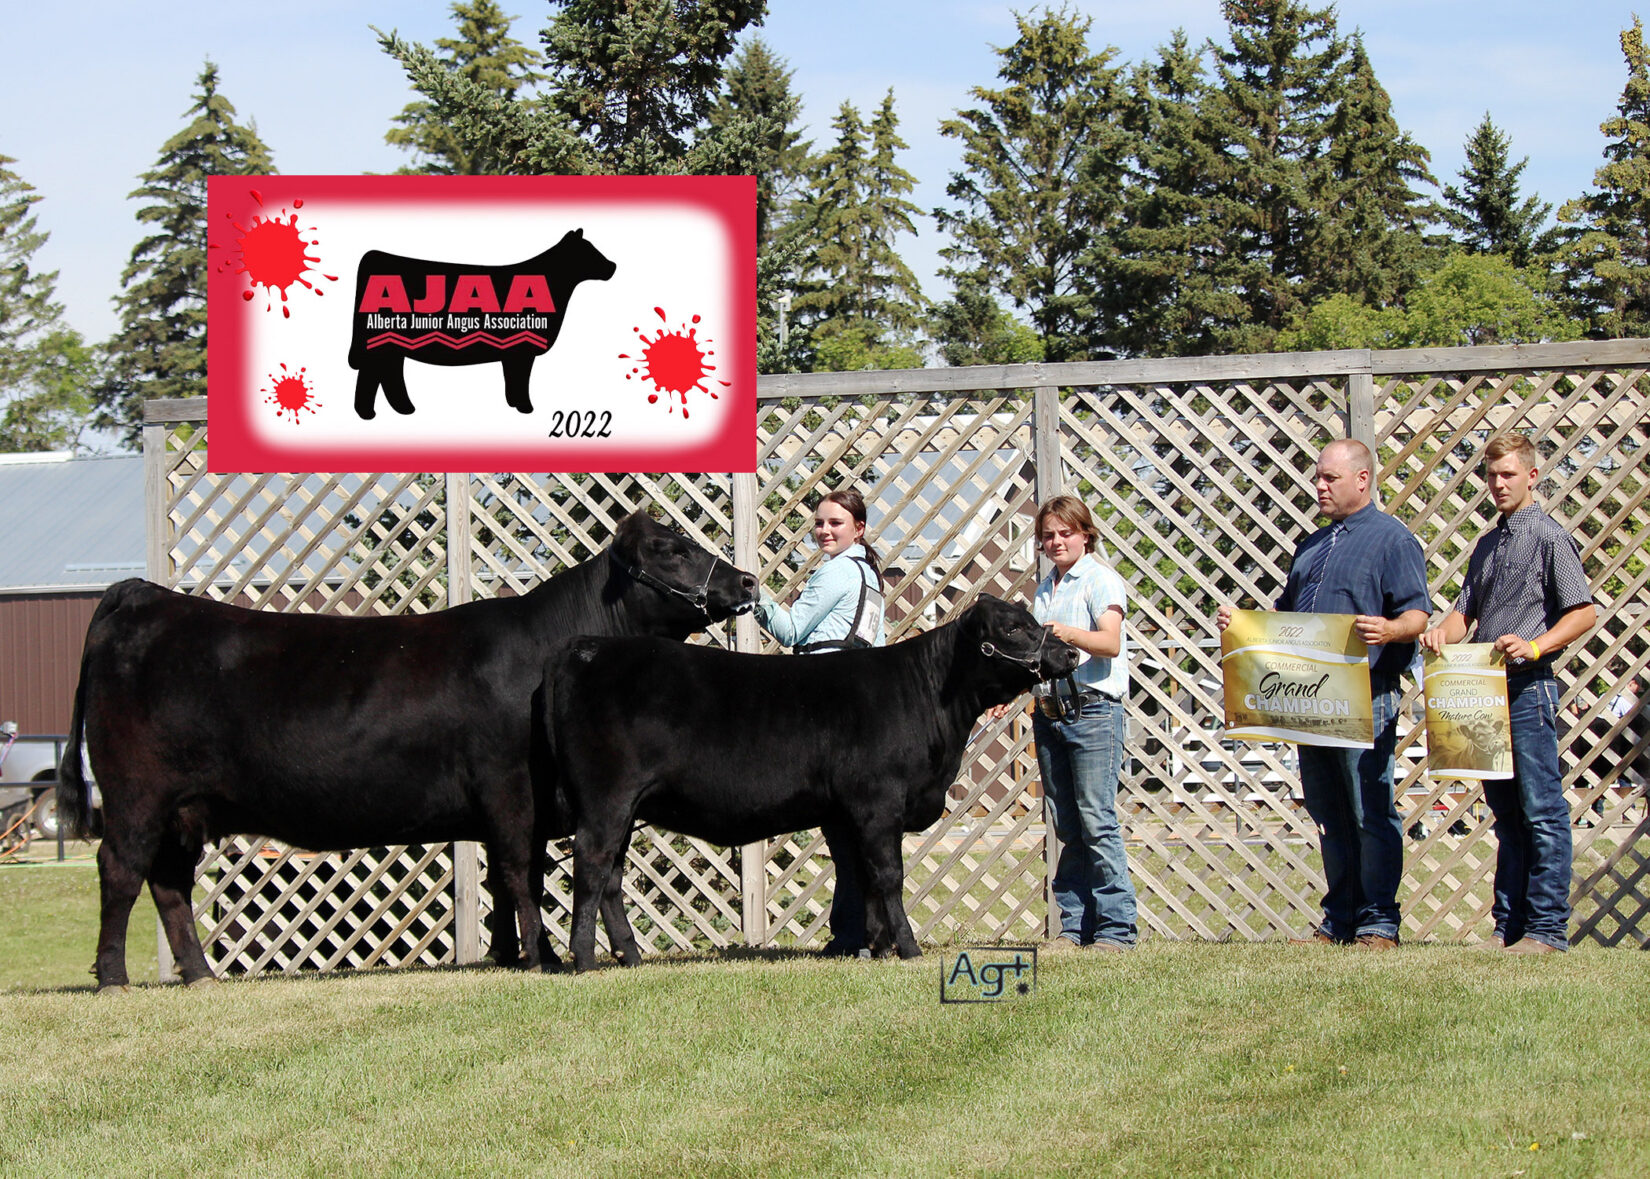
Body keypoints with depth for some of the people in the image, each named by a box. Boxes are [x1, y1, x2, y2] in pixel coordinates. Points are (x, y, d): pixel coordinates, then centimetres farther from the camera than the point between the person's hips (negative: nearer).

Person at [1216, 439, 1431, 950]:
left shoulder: (1392, 539, -1)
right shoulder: (1312, 546, 23)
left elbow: (1418, 615, -9)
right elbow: (1284, 613, 29)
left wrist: (1389, 629, -30)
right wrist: (1241, 621, 11)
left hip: (1366, 701, -8)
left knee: (1371, 815, -6)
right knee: (1329, 816, 9)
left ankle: (1378, 923, -4)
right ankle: (1338, 921, 14)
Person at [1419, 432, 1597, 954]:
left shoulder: (1550, 536, -5)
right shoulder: (1487, 545, 19)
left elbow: (1584, 613, -9)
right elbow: (1466, 612, 18)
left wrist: (1535, 646, -21)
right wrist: (1442, 632, -4)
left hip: (1529, 687, -8)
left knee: (1541, 811, -7)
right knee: (1506, 812, 11)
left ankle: (1548, 927, -7)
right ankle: (1509, 925, 14)